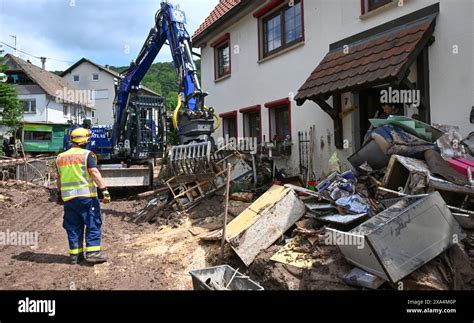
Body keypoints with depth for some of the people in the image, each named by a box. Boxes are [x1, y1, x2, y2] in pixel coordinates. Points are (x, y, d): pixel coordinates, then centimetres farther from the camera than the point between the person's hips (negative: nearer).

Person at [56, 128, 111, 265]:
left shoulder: (61, 157, 13)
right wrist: (104, 190, -20)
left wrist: (59, 194, 30)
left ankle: (75, 254, 17)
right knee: (93, 224, 2)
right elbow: (95, 173, -17)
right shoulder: (87, 154, -6)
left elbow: (59, 178, 20)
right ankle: (93, 252, 0)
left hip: (68, 197, 6)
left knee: (74, 227, 12)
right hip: (86, 195, -6)